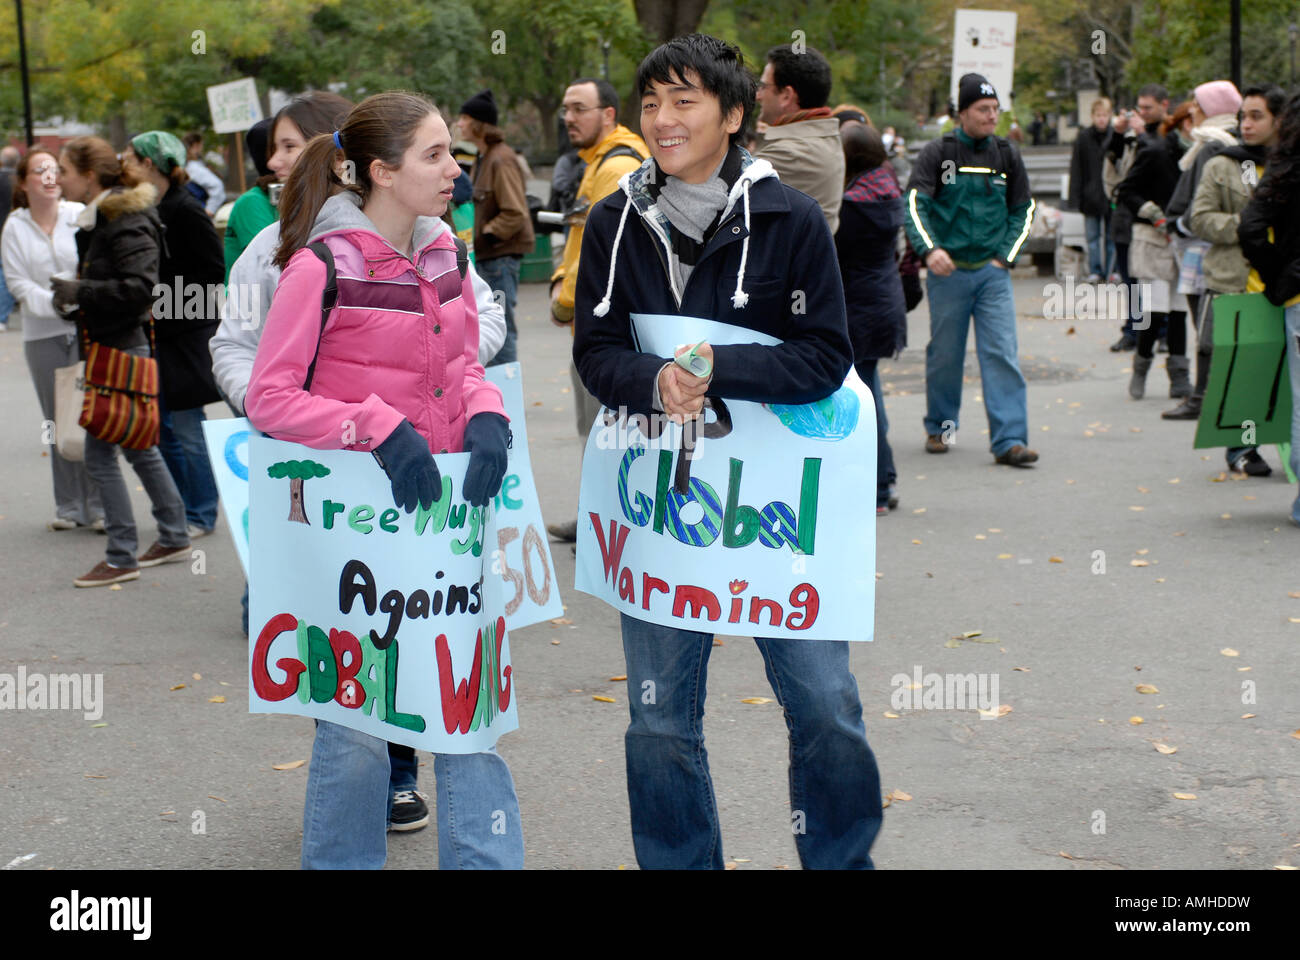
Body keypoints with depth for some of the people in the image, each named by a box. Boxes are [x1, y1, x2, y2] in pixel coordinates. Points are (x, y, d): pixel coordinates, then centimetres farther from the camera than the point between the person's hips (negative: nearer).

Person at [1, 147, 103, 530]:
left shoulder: (81, 216, -1)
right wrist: (54, 302, -14)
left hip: (87, 329, -2)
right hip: (42, 333, 2)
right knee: (58, 421, 7)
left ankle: (98, 505, 2)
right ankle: (68, 505, 17)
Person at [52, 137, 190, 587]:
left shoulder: (127, 224, -17)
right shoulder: (98, 220, 13)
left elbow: (140, 287, -25)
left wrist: (81, 292, -21)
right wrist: (72, 293, 4)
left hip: (123, 350, -10)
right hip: (111, 345, 10)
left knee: (100, 453, -5)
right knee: (137, 447, 17)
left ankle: (121, 558, 3)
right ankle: (174, 537, 27)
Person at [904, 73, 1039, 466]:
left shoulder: (1006, 155, 8)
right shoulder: (937, 153, -2)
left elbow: (1023, 210, 16)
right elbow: (915, 205, -10)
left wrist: (1005, 256, 5)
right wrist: (930, 249, -26)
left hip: (993, 272, 2)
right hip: (948, 272, -2)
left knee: (1002, 354, -6)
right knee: (945, 355, 7)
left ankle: (1009, 440, -9)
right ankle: (940, 427, 26)